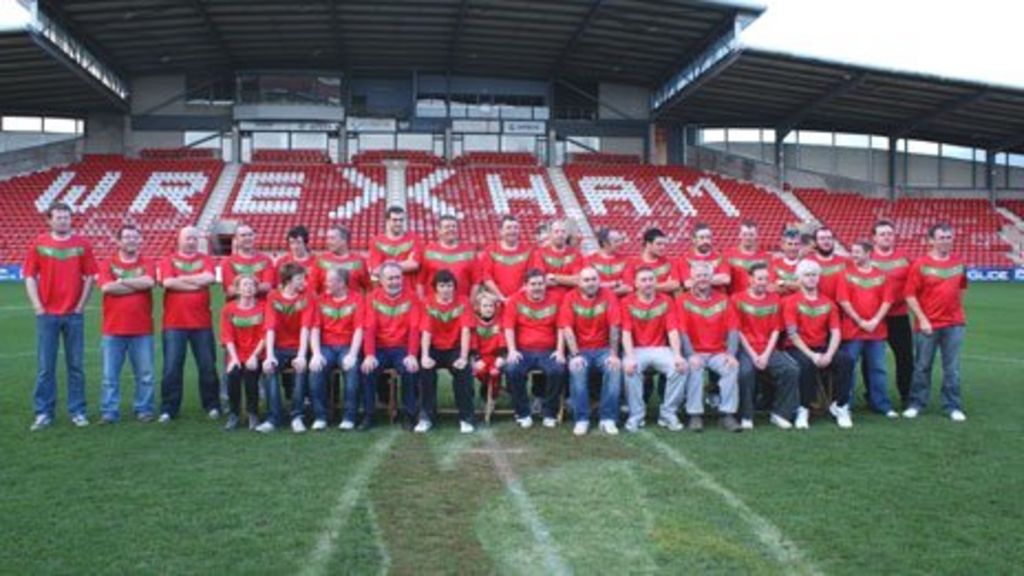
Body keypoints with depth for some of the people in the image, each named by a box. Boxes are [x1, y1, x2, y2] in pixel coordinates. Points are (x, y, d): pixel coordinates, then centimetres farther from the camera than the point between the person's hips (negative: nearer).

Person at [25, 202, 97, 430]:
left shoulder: (82, 244, 3)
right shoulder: (39, 243, 3)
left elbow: (90, 277, 3)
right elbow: (30, 277, 2)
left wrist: (81, 306, -3)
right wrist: (37, 307, -5)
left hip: (74, 314, 0)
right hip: (47, 314, 0)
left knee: (76, 365, 5)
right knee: (45, 366, 4)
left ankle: (77, 412, 13)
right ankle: (43, 413, 12)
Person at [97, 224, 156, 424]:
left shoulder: (147, 264, 7)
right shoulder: (108, 265, 6)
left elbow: (149, 282, -15)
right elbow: (106, 287, -12)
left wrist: (121, 281, -7)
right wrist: (138, 285, -8)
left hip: (142, 330, 0)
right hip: (113, 329, 0)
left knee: (145, 374, 5)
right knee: (110, 374, 2)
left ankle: (144, 409, 15)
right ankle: (109, 412, 9)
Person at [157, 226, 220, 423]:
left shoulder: (205, 260, 9)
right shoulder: (168, 261, 7)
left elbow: (210, 278, -12)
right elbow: (168, 282, -11)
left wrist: (182, 279, -7)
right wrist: (198, 283, -8)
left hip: (202, 323, 1)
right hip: (174, 323, -1)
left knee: (208, 366, 5)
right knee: (172, 367, 1)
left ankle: (212, 406, 15)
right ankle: (168, 409, 8)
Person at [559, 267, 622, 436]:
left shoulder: (608, 296, -1)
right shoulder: (570, 298, -2)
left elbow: (614, 327, -7)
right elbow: (567, 329, -9)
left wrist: (614, 354, -16)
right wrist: (575, 355, -19)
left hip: (603, 349, 1)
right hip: (580, 350, -1)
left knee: (615, 367, -28)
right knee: (576, 369, -31)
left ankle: (608, 418, -21)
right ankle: (581, 419, -21)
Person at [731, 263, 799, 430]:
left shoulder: (774, 299, 9)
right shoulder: (738, 299, 0)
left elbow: (776, 331, 6)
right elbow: (737, 331, -3)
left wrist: (766, 355, -7)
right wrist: (753, 355, -11)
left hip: (768, 349, 3)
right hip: (746, 348, -3)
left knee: (792, 369, -20)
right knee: (745, 370, -33)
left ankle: (779, 413, -6)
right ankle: (746, 416, -15)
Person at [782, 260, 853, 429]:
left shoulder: (828, 303, 9)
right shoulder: (792, 302, -3)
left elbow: (836, 333, 1)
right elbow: (792, 334, -12)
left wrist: (829, 355, -17)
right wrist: (812, 355, -21)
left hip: (822, 348, 4)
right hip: (798, 348, -4)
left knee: (845, 360, -24)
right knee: (807, 363, -36)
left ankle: (839, 406, -8)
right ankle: (803, 409, -18)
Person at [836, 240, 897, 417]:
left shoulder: (880, 275, 7)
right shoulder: (846, 274, 1)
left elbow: (887, 301, 1)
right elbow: (844, 301, -6)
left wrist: (875, 321, -10)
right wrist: (860, 321, -10)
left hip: (876, 330, 2)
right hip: (852, 330, -2)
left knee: (878, 368, 7)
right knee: (847, 367, 1)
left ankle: (882, 405, 15)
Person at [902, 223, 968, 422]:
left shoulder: (958, 263, 5)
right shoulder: (920, 264, -7)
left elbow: (961, 288, 19)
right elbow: (910, 295, -8)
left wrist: (955, 309, 10)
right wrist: (922, 319, -12)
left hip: (954, 324, 3)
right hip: (927, 324, -3)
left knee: (952, 367, 7)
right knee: (922, 366, 6)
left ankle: (952, 407, 15)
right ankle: (916, 404, 17)